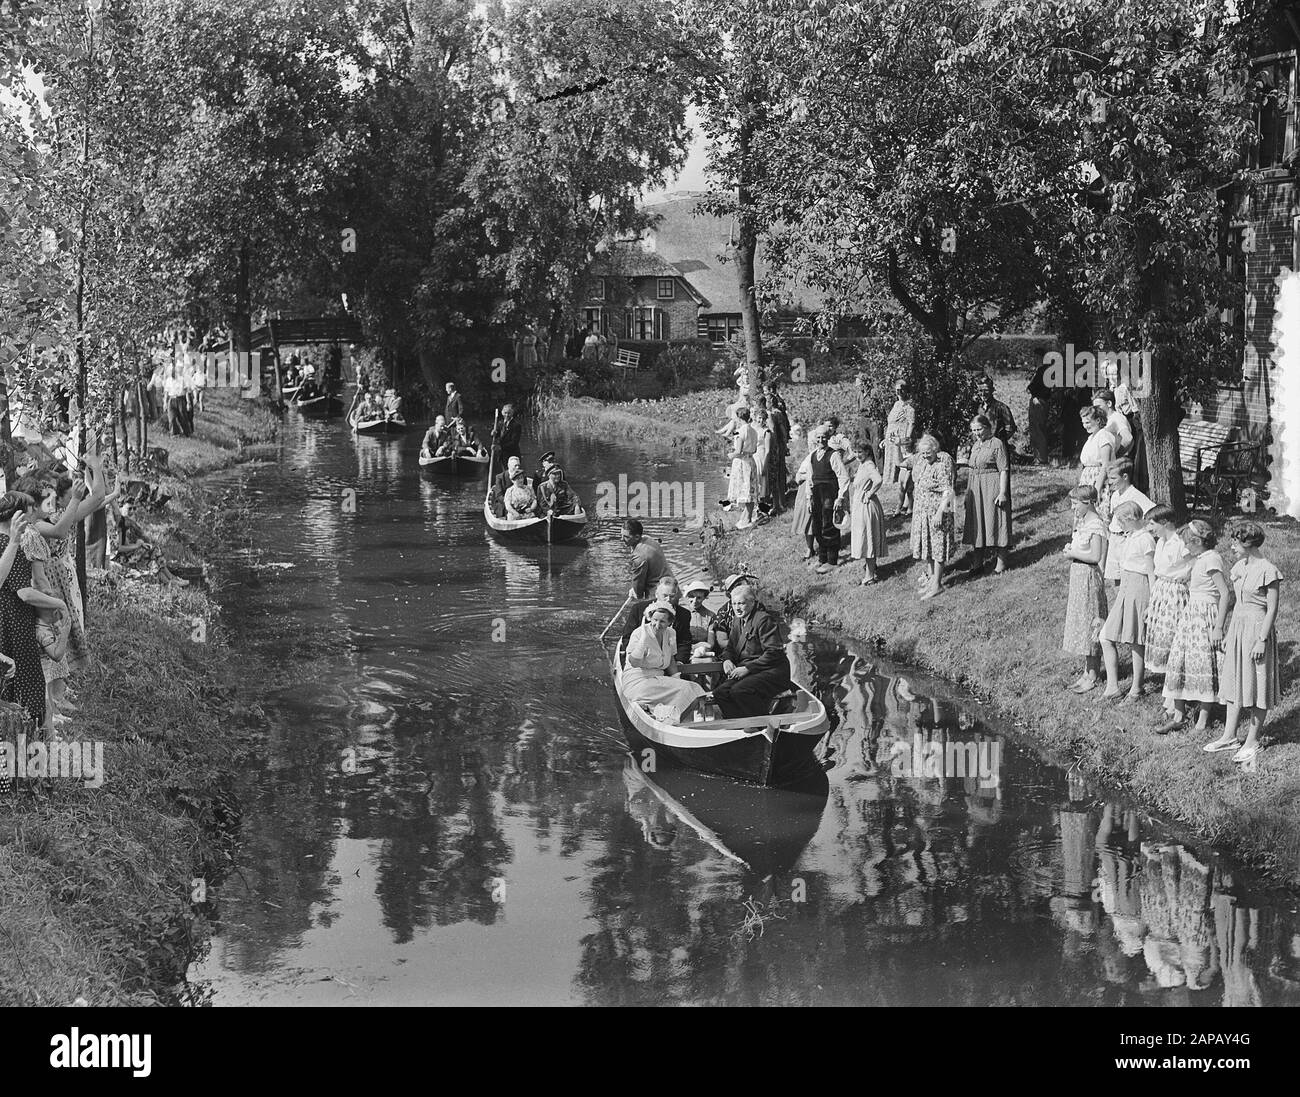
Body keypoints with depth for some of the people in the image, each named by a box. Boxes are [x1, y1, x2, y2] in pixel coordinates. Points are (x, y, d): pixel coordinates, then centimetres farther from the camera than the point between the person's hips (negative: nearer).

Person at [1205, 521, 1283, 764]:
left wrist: (1262, 640, -18)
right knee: (1235, 682, 11)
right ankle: (1229, 737, 17)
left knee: (1257, 685, 0)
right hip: (1238, 627, 8)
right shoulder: (1240, 567, 8)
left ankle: (1252, 742, 6)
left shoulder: (1268, 571, -15)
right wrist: (1228, 635, 17)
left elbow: (1272, 609, -15)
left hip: (1258, 628, -8)